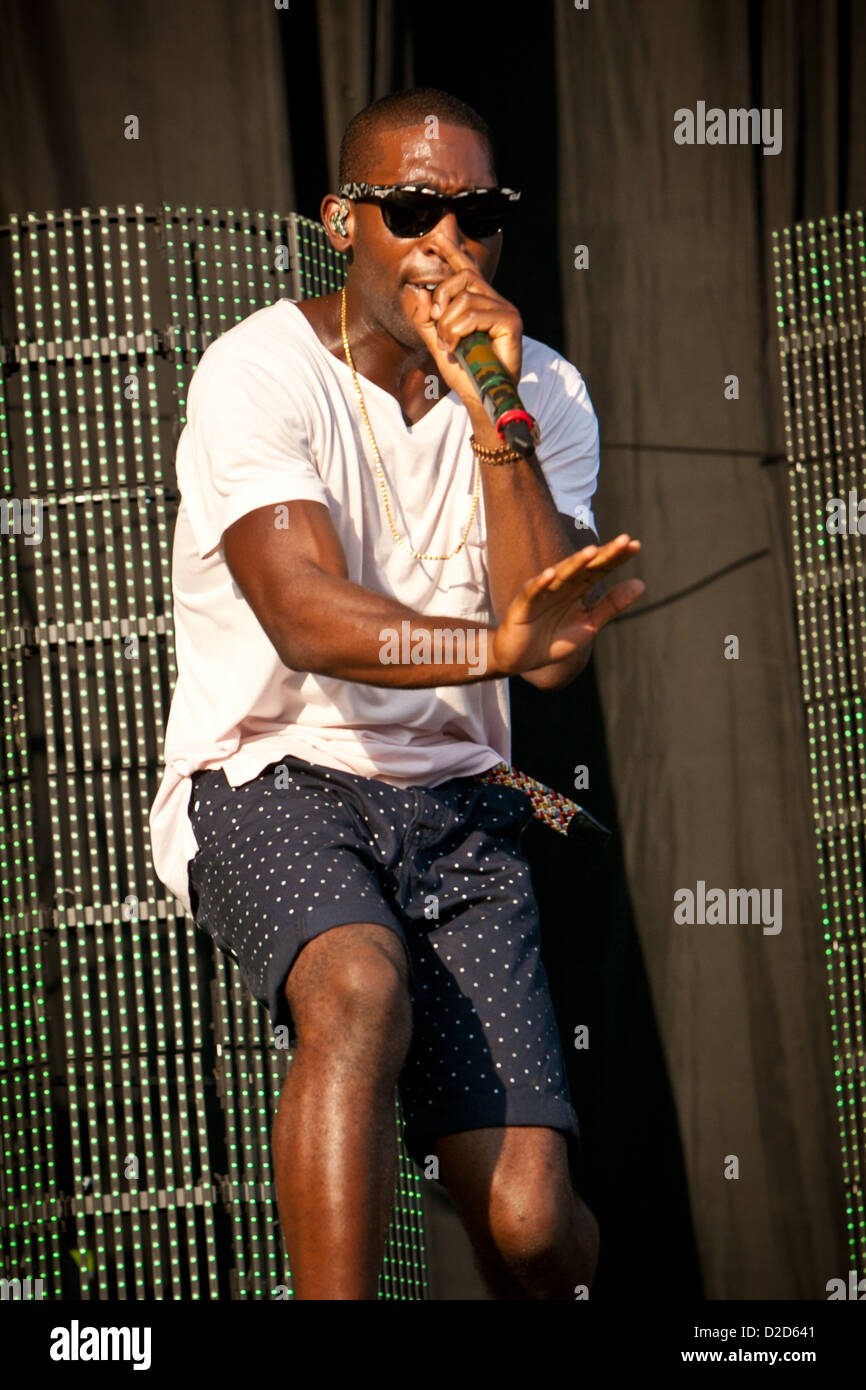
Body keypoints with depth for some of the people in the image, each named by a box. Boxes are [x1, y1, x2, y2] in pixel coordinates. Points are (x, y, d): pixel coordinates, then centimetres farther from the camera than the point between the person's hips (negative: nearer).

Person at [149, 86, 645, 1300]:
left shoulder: (544, 394, 4)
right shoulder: (257, 375, -9)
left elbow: (557, 650, -11)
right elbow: (307, 617, -26)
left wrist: (494, 420, -20)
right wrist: (492, 646, -45)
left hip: (455, 803, 3)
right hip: (269, 785, -3)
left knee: (528, 1225, -11)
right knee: (361, 990, -39)